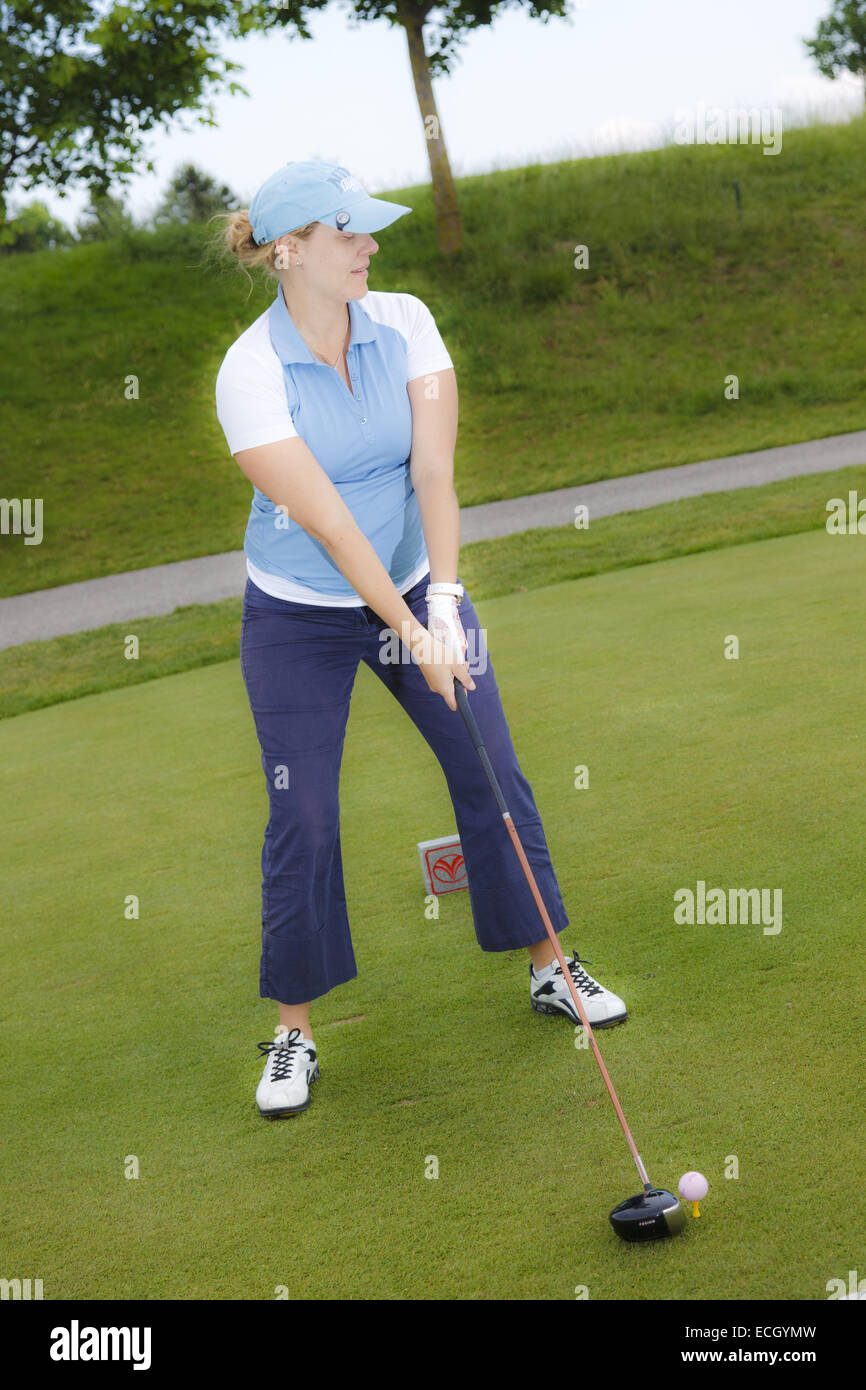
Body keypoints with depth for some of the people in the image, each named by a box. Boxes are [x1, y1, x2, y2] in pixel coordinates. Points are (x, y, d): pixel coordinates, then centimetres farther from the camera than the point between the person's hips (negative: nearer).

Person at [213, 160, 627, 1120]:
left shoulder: (404, 323, -8)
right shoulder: (250, 370, -19)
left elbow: (433, 469, -14)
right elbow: (324, 516, -23)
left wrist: (442, 595, -24)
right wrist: (410, 629, -26)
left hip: (417, 585, 4)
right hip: (298, 616, -3)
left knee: (494, 777, 4)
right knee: (302, 821, -1)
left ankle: (551, 971, 23)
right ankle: (294, 1034, 15)